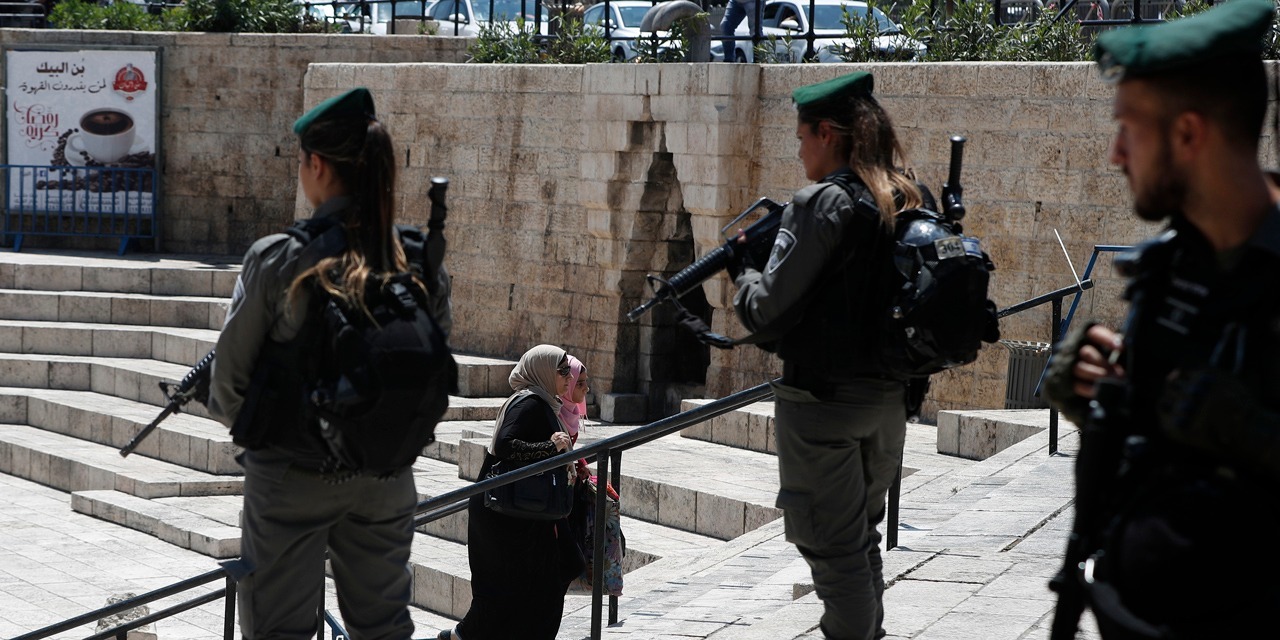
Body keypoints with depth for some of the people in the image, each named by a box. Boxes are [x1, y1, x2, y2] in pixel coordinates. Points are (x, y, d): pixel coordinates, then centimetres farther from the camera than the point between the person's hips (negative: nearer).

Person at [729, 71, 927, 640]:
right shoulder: (909, 202, 8)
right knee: (862, 540, 21)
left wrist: (744, 271, 3)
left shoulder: (822, 203, -15)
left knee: (834, 549, -1)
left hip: (823, 399, -8)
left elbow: (769, 312, -15)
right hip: (889, 396, 8)